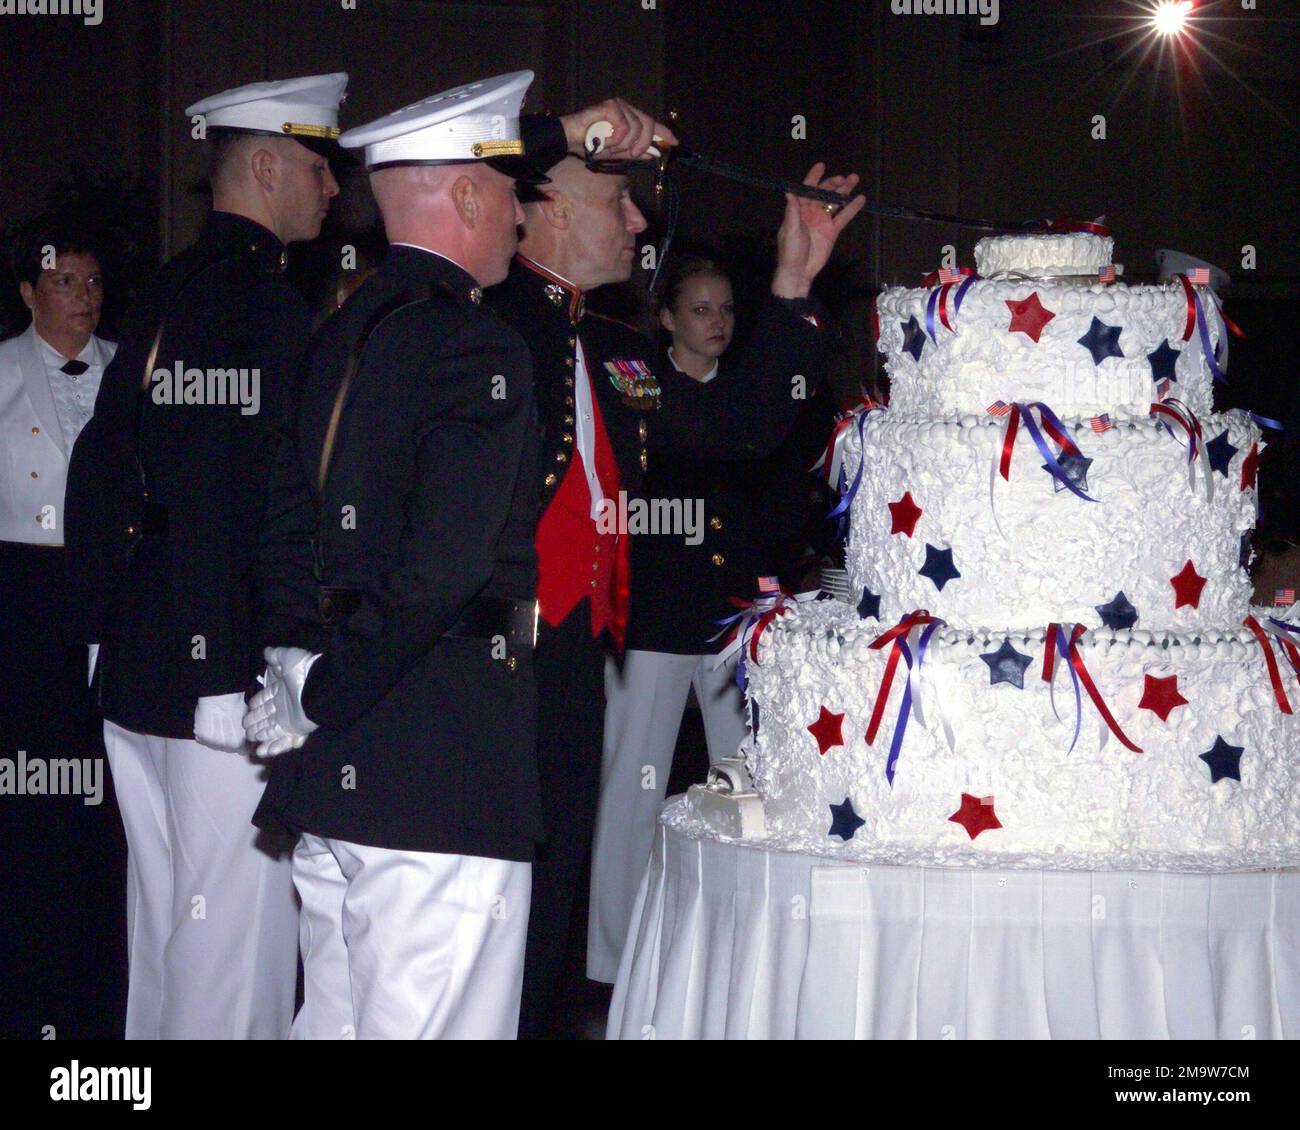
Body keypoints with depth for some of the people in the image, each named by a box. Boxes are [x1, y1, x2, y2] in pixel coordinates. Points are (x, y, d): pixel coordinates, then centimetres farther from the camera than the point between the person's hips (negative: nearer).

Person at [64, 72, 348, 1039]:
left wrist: (106, 626, 20)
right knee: (234, 945, -4)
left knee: (159, 931, 17)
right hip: (231, 679, -9)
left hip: (139, 670, 9)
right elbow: (282, 506, -19)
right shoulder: (271, 307, -15)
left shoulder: (160, 299, 12)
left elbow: (98, 472, 15)